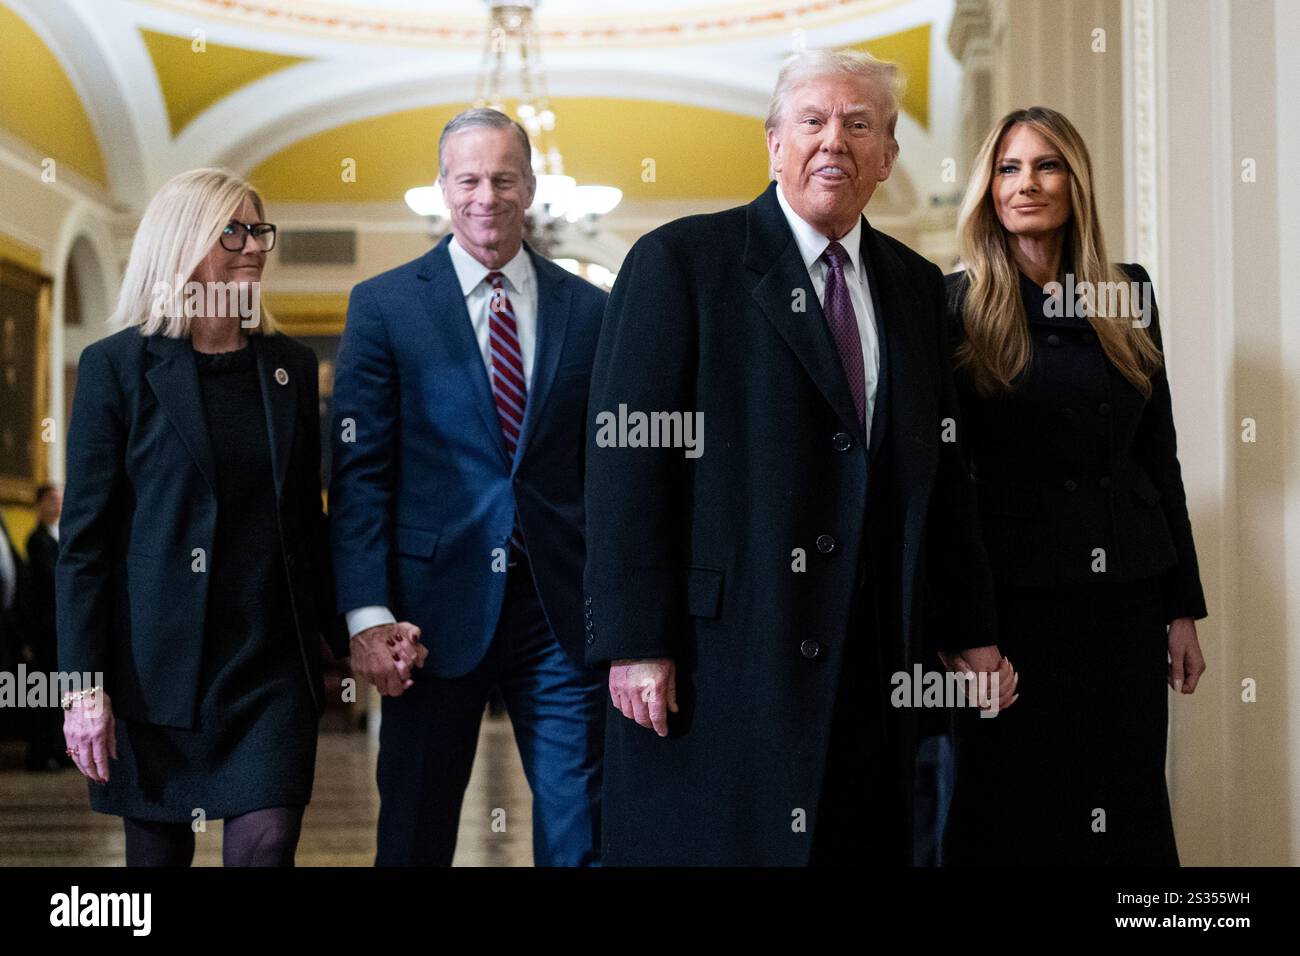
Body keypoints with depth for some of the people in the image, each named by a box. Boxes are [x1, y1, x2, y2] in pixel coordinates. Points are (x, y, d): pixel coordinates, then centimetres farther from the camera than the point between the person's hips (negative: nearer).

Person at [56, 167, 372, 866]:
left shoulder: (291, 366, 9)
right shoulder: (117, 367, -3)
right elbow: (83, 537, -5)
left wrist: (347, 638, 13)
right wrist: (83, 685, -11)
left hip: (274, 660, 3)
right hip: (158, 665, -2)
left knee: (266, 846, -7)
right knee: (158, 850, 8)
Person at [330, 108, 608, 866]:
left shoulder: (589, 311, 8)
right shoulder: (384, 306, 2)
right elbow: (360, 472, -2)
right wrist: (367, 613, -11)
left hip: (560, 608, 1)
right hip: (438, 603, -1)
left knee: (581, 834, 3)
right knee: (416, 834, 10)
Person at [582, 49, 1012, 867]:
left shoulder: (917, 286, 14)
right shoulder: (679, 263, -3)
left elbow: (942, 470, 17)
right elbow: (626, 464, -8)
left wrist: (971, 632, 14)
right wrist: (635, 644, -14)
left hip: (870, 670, 5)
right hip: (717, 663, -5)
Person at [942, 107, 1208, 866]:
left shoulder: (1128, 297, 8)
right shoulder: (958, 305, -3)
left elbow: (1160, 453, 11)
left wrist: (1184, 608, 9)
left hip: (1128, 596, 3)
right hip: (1013, 596, -3)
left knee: (1128, 807, 7)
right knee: (1012, 809, 5)